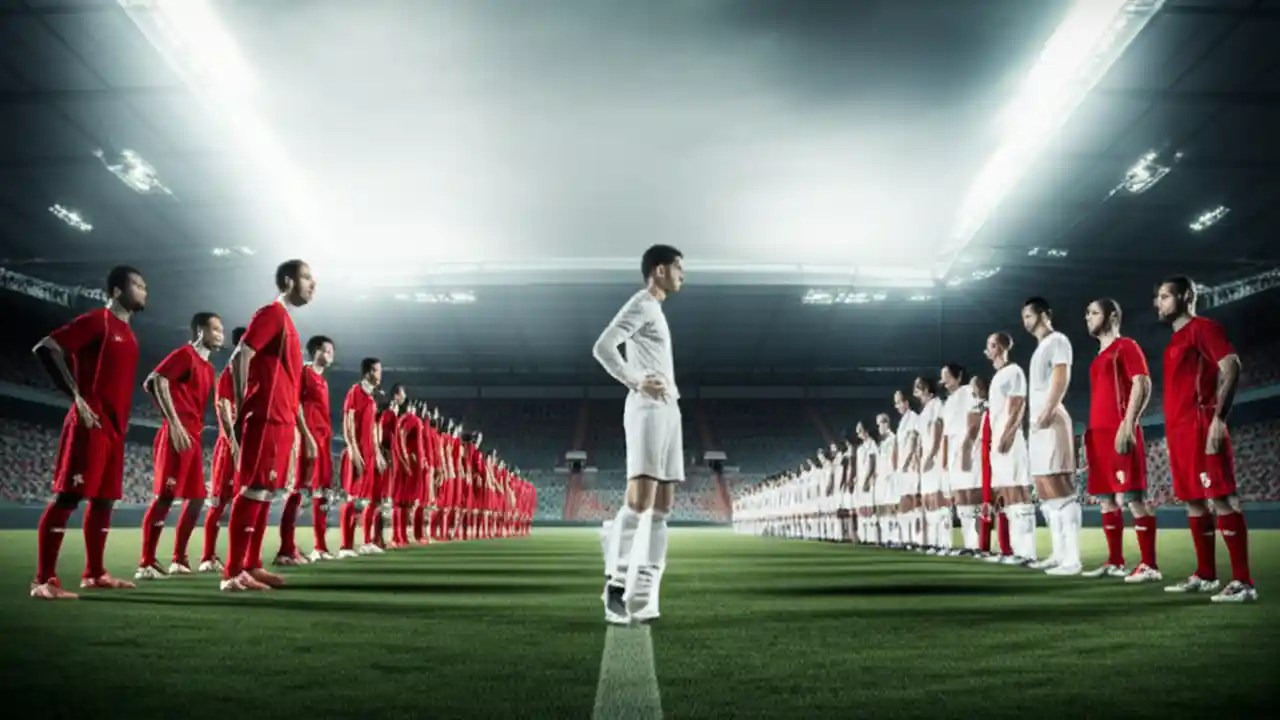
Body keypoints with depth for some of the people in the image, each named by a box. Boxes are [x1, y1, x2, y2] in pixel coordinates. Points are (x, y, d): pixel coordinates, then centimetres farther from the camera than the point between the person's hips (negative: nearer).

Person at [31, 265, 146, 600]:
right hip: (90, 424, -9)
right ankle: (44, 580, -7)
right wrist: (76, 395, -17)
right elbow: (46, 348, -14)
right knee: (67, 497, -9)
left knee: (104, 499, 12)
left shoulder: (128, 334, 19)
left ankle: (94, 573, 20)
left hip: (114, 428, 9)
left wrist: (121, 420, 17)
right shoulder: (97, 320, -6)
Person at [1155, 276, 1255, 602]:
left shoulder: (1203, 328, -5)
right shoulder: (1176, 340, 22)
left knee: (1220, 499, -10)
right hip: (1179, 430, 9)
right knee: (1194, 501, 11)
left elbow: (1231, 369, -15)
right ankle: (1205, 575, 18)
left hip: (1200, 426, -9)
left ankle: (1243, 582, -9)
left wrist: (1219, 418, -22)